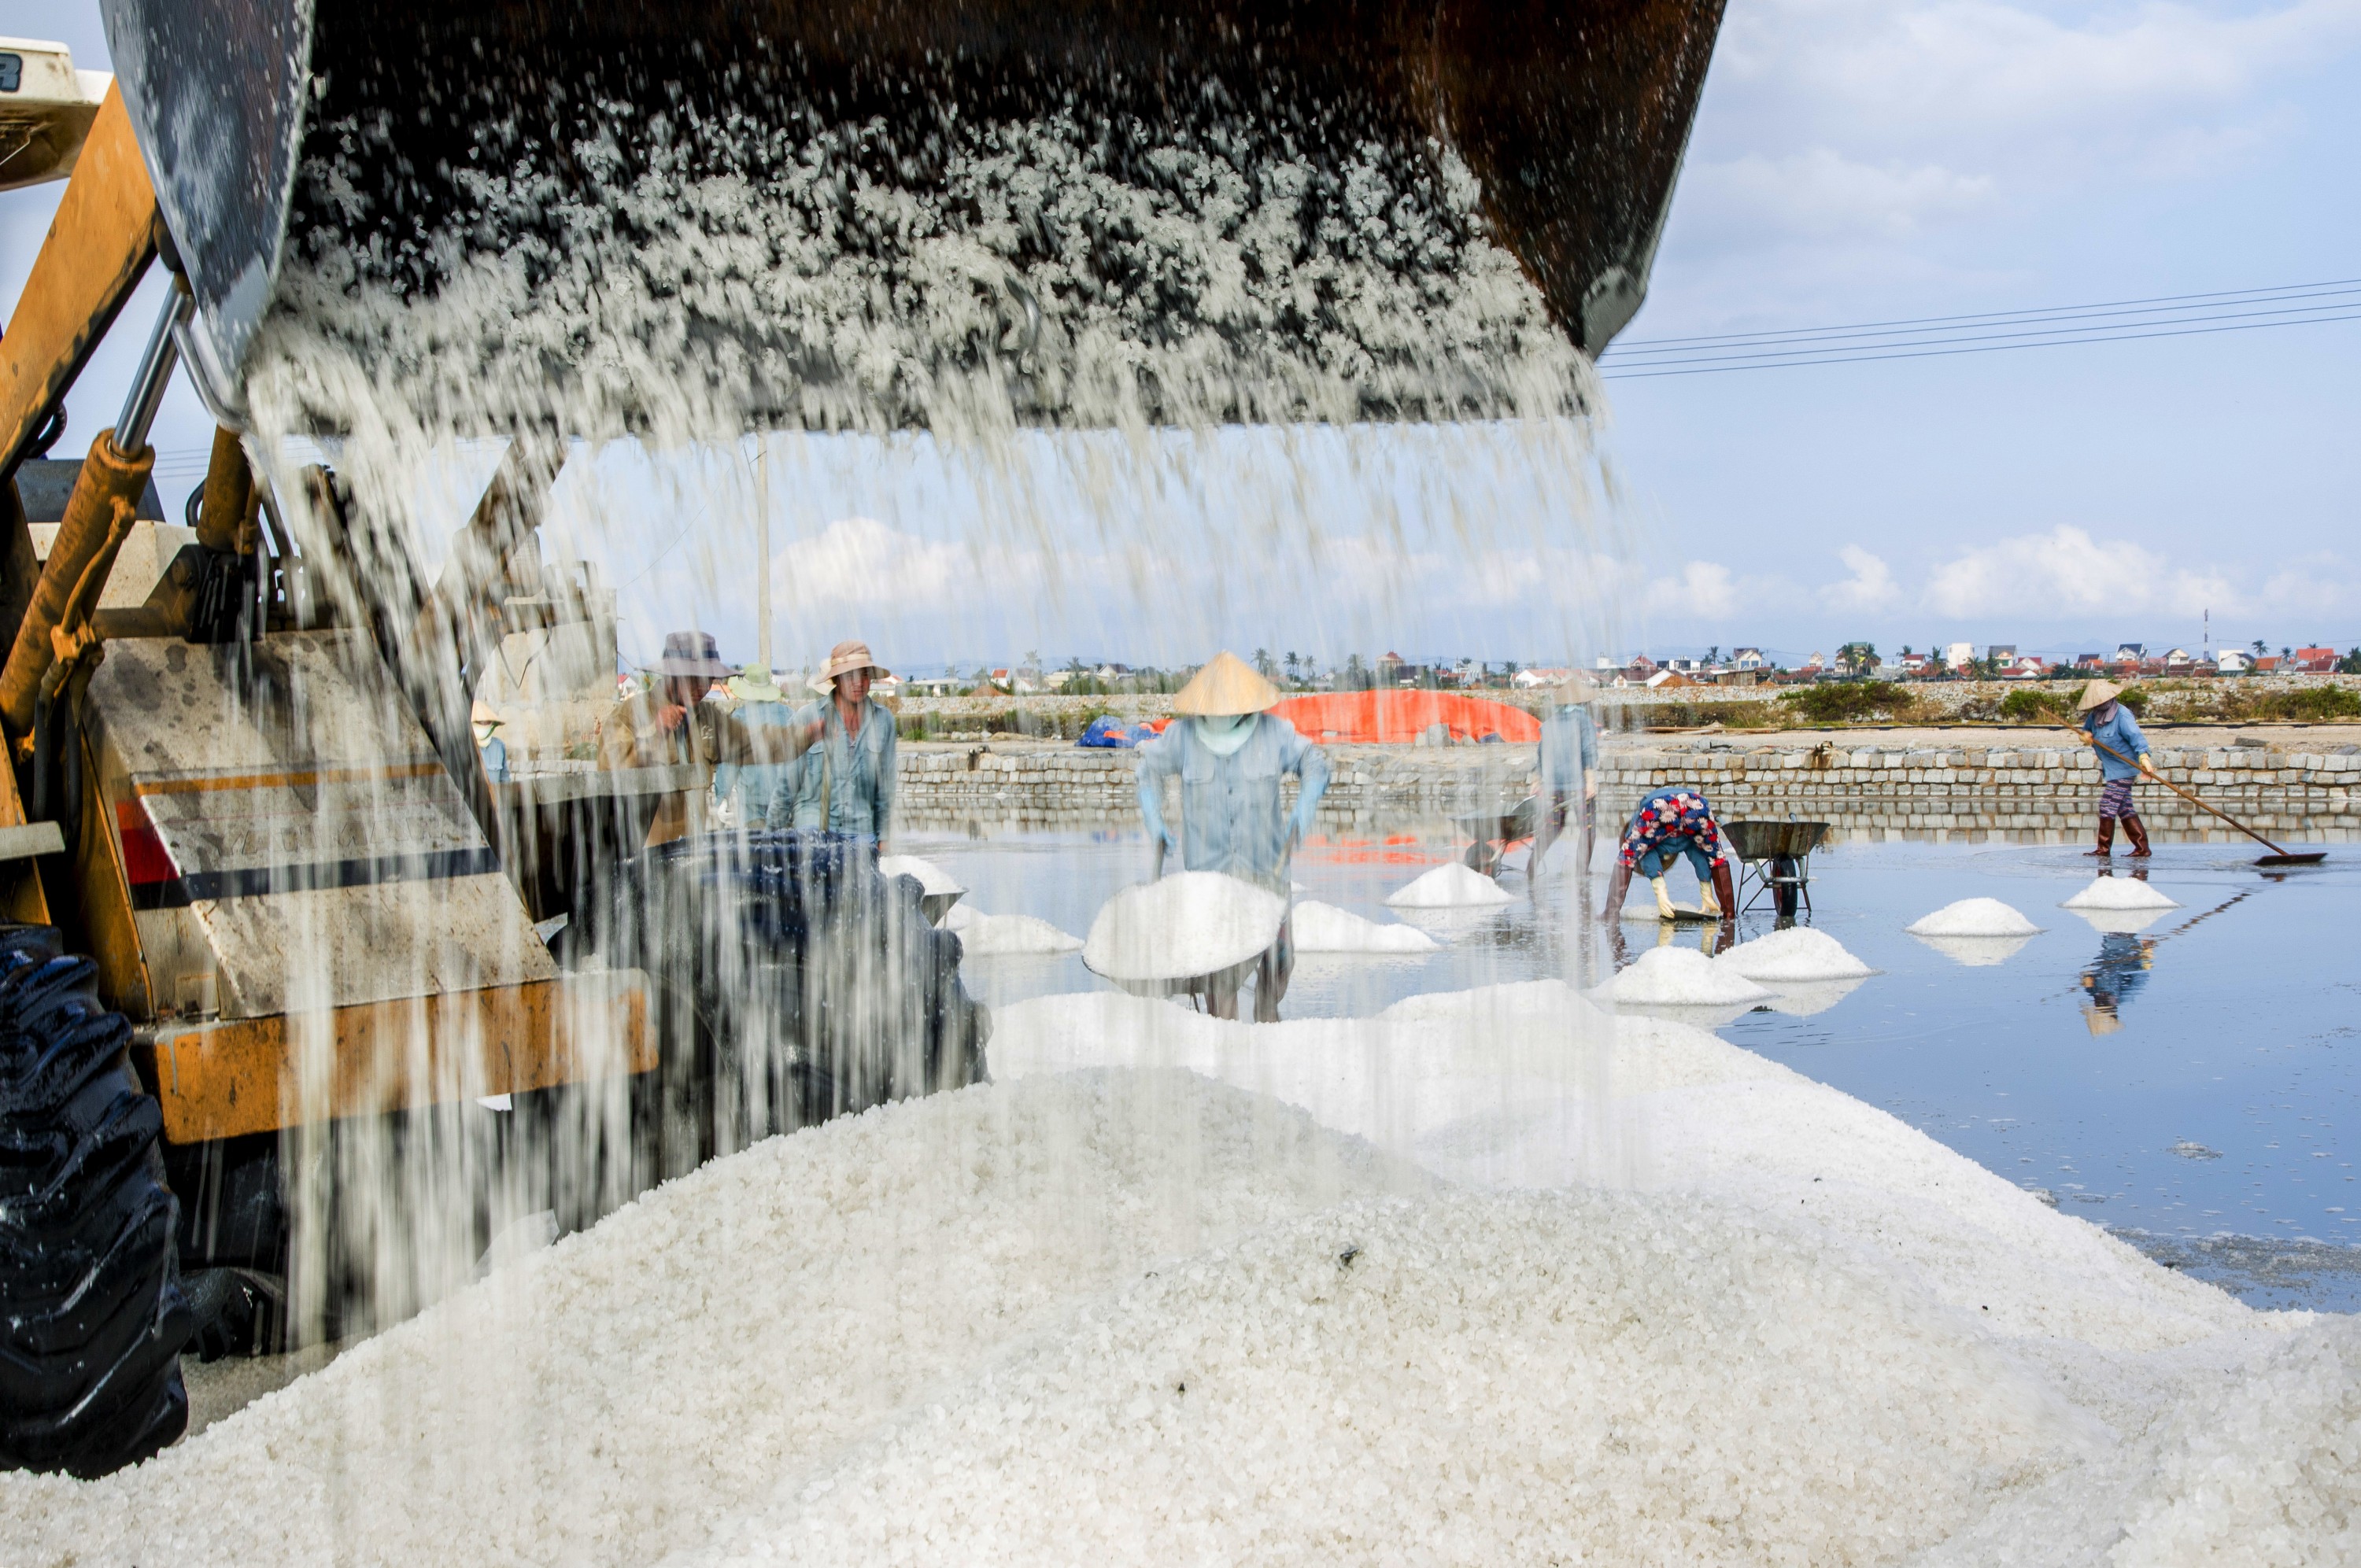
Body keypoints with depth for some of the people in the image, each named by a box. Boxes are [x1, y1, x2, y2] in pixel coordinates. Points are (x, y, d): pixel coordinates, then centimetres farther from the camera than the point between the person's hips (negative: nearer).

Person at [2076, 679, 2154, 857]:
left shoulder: (2122, 715, -19)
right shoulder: (2095, 715, 7)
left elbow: (2136, 737, -28)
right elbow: (2086, 729, 23)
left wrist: (2144, 757, -43)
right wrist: (2085, 734, -2)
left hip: (2122, 769, -9)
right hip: (2110, 769, 9)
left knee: (2108, 806, -9)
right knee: (2125, 809, 9)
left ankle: (2104, 849, -2)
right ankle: (2142, 847, 11)